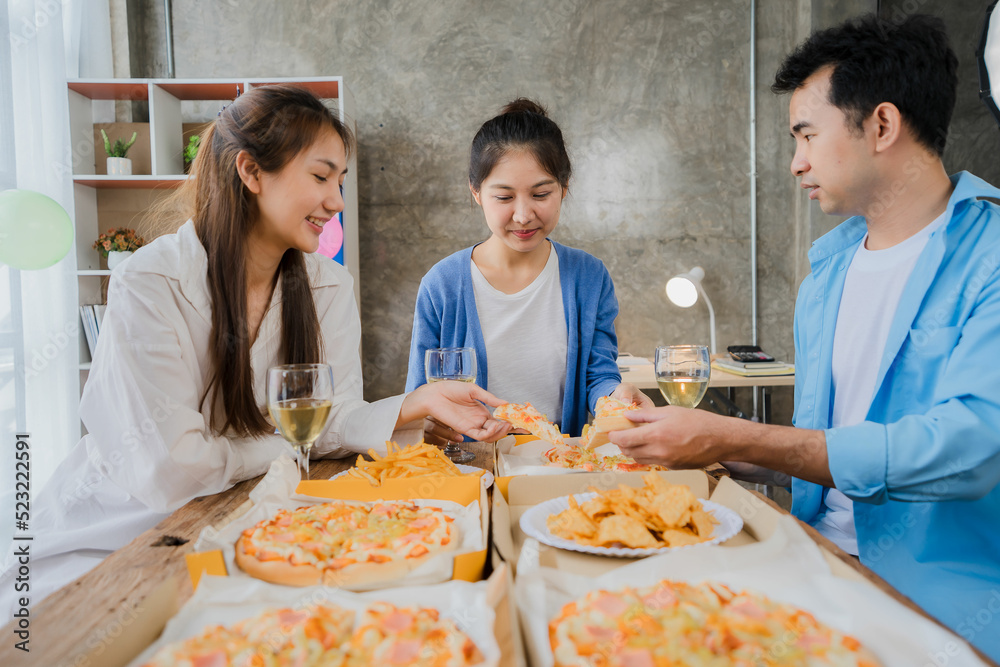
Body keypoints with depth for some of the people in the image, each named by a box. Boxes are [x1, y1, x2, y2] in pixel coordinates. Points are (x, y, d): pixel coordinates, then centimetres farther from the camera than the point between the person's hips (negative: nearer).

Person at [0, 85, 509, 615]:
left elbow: (332, 421, -8)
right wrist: (289, 444, -11)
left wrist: (418, 403, -25)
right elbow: (170, 470, -24)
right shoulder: (148, 285, -21)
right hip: (111, 537, -3)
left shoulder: (328, 286, -5)